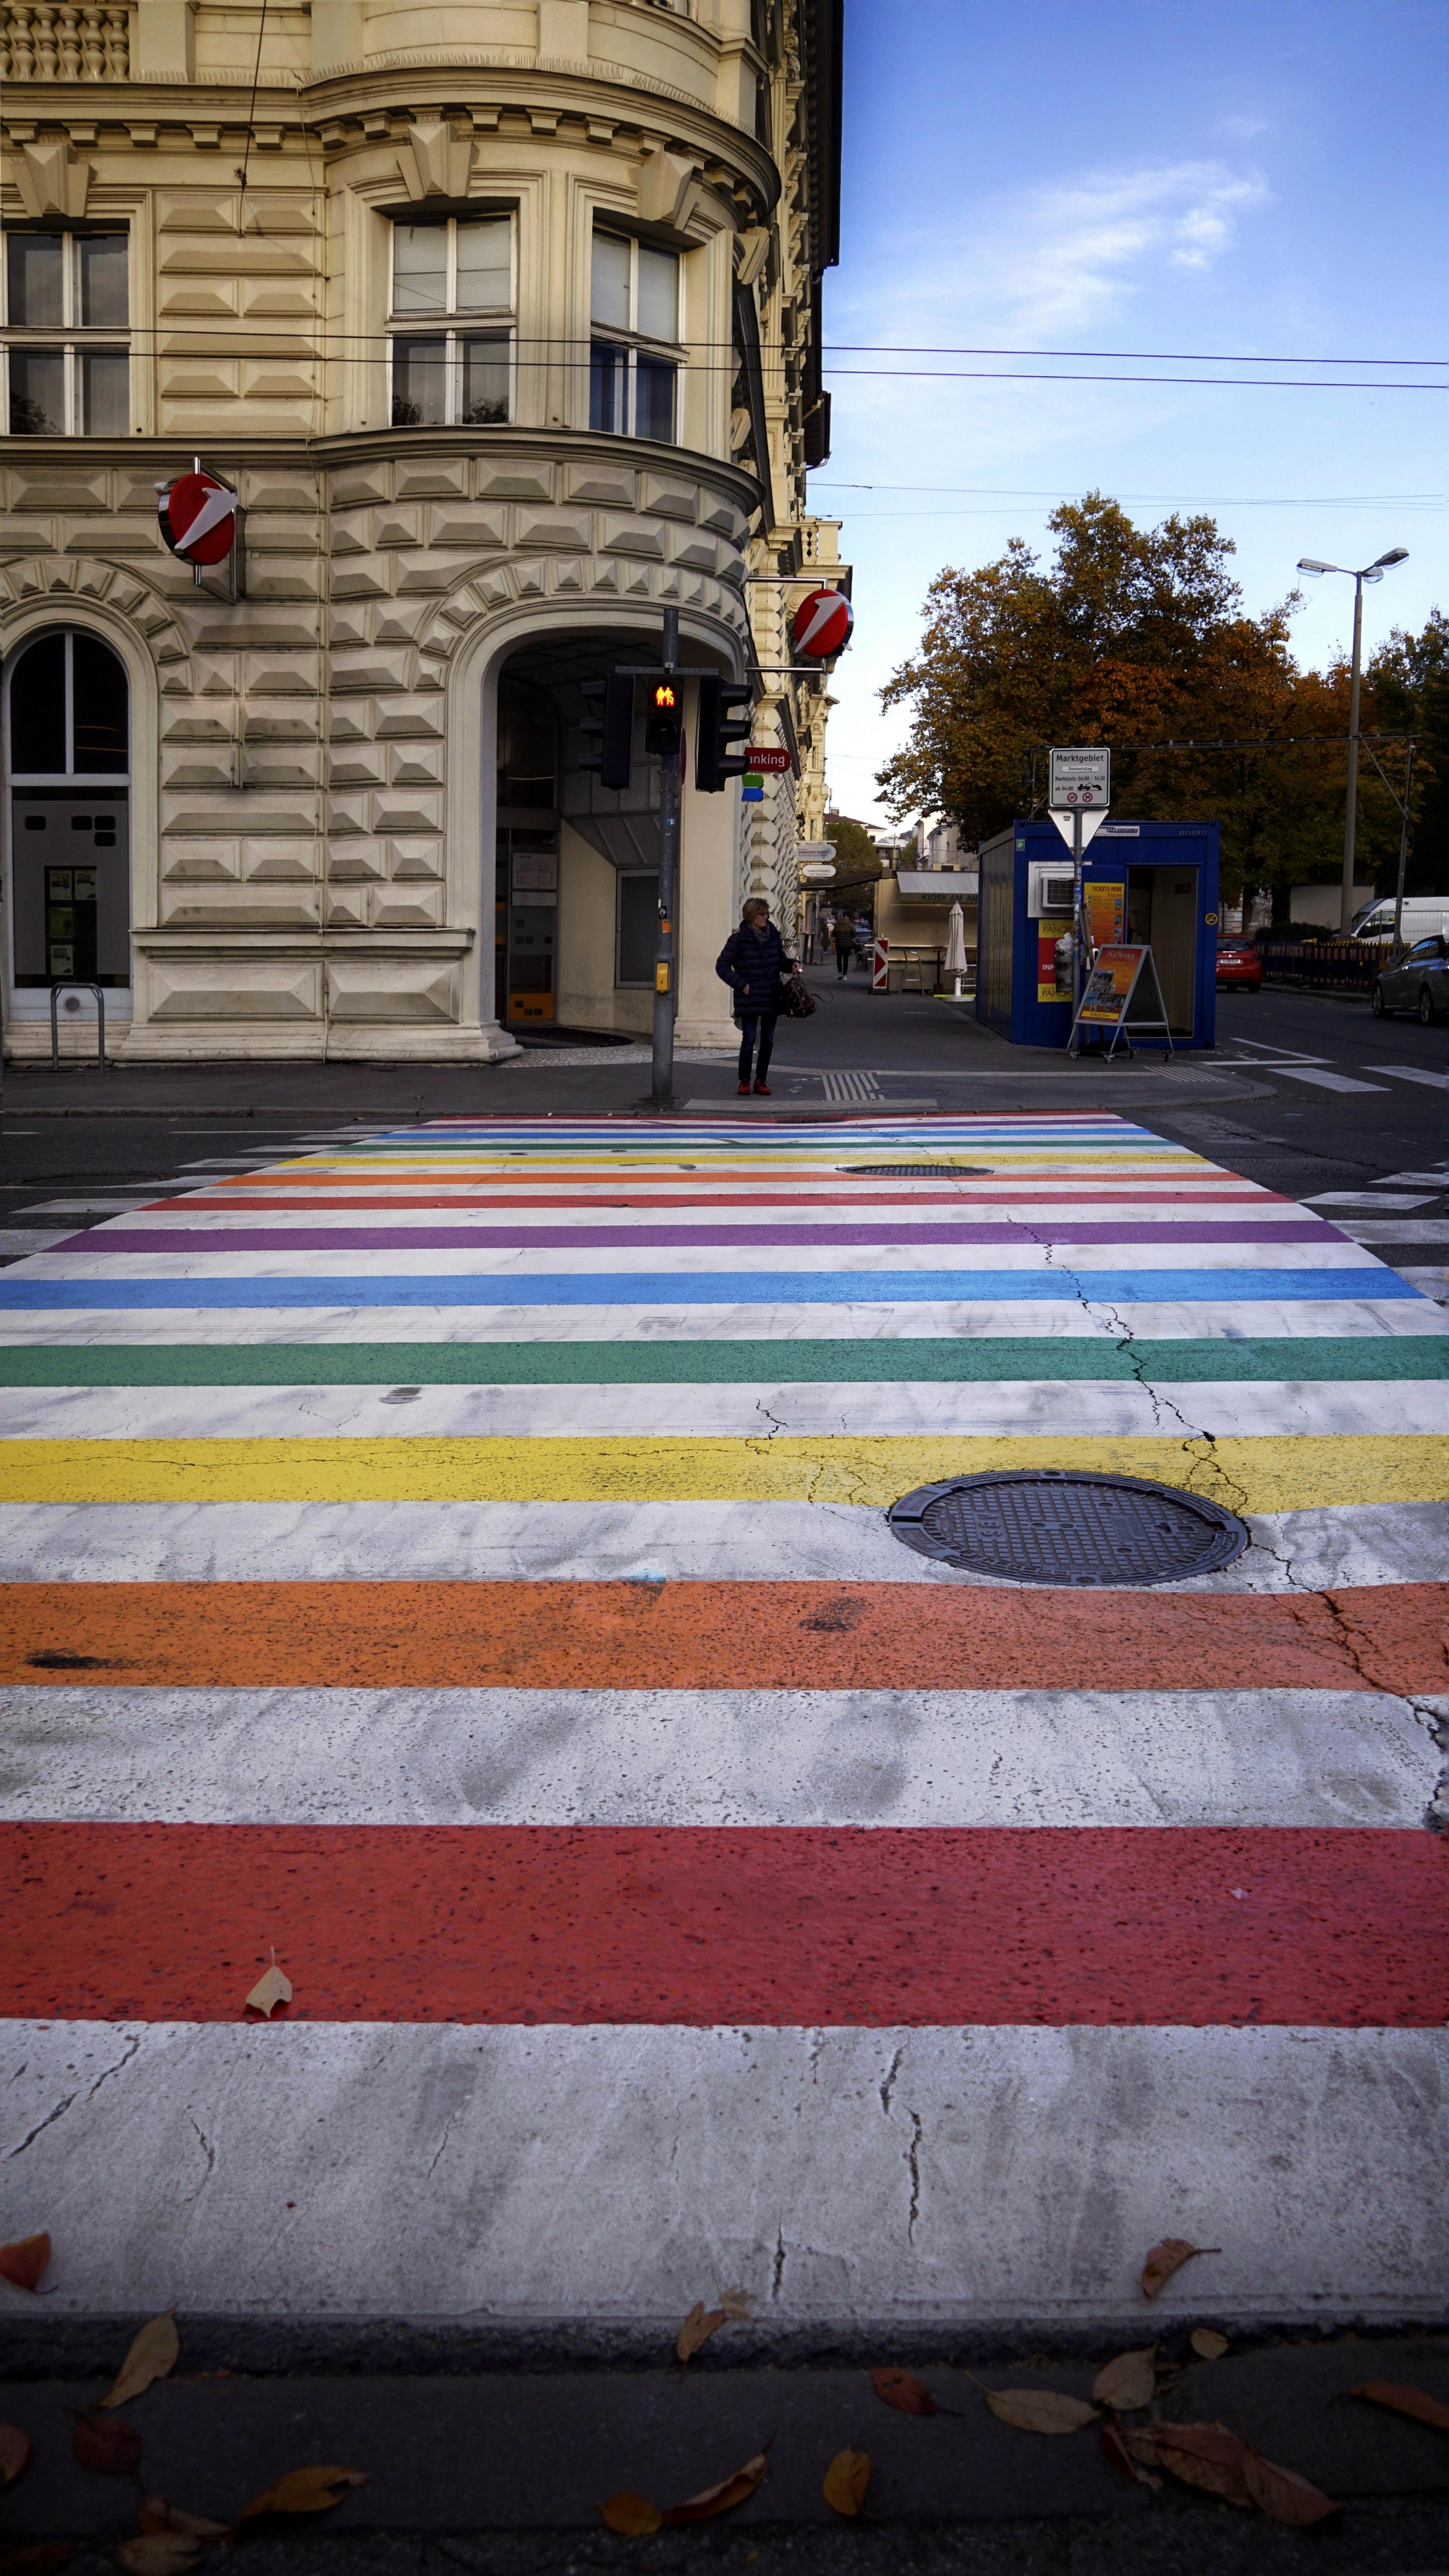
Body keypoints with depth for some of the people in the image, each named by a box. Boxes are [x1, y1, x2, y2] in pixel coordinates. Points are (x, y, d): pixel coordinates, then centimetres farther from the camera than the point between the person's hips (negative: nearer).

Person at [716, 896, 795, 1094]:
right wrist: (741, 985, -10)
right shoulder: (739, 939, -6)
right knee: (749, 1039, -5)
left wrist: (791, 965, -3)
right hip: (750, 999, -4)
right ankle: (744, 1080, 7)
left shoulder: (773, 935, 7)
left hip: (772, 998, 4)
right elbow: (722, 966, -4)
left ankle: (761, 1080, 18)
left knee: (768, 1041, 8)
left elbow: (781, 960, 19)